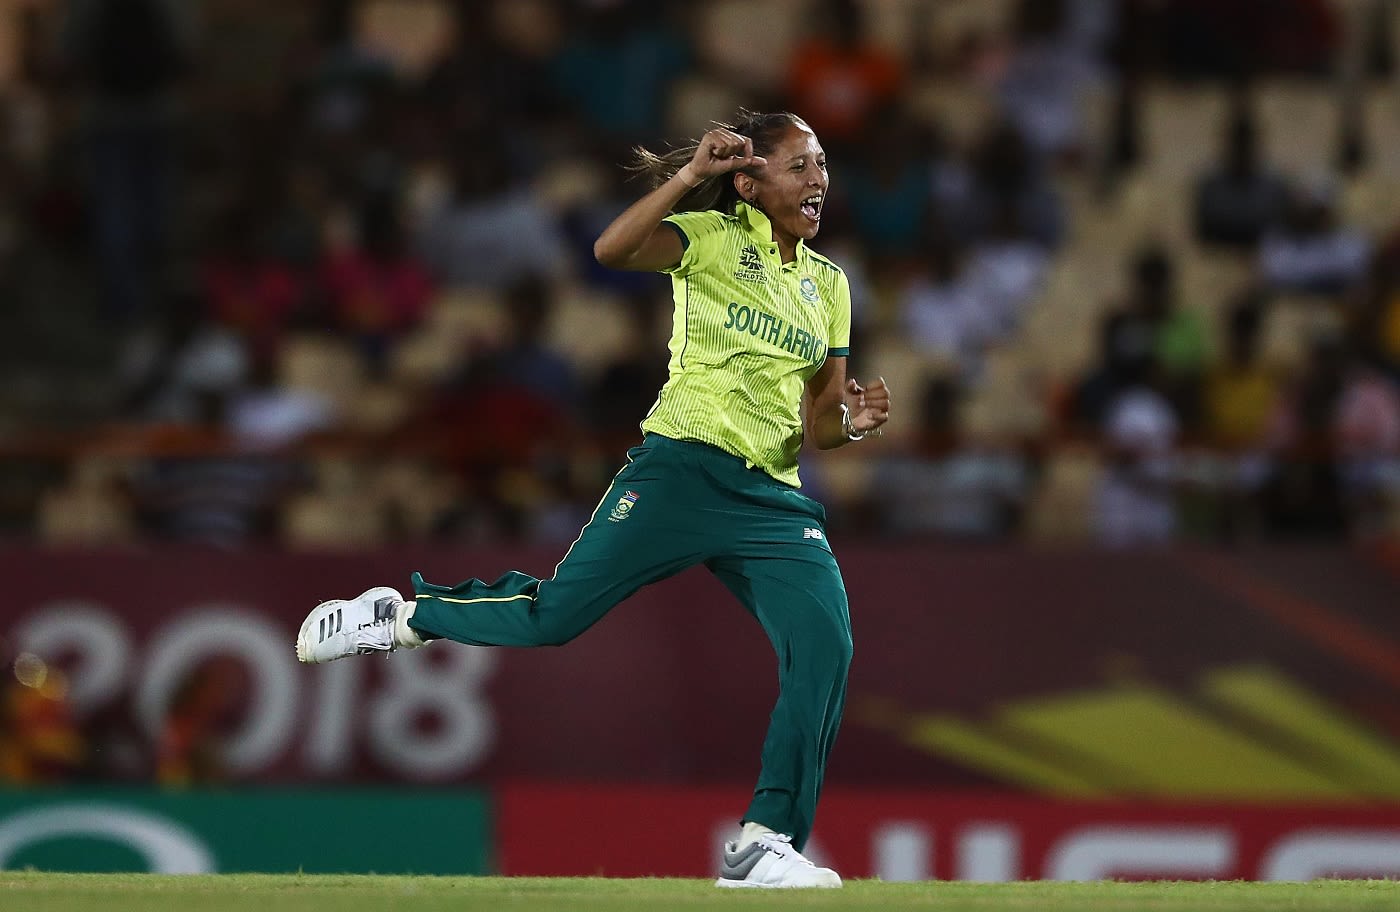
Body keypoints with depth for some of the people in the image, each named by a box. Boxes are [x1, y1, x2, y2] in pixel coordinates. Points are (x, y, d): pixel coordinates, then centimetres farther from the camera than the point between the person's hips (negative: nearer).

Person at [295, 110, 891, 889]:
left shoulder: (830, 285, 16)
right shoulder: (714, 239, 0)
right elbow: (613, 249, -20)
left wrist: (851, 421, -4)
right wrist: (690, 176, -25)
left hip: (771, 499, 5)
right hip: (681, 467, -5)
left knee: (825, 645, -15)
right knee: (554, 615, -10)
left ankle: (766, 847, -11)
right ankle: (403, 615, 18)